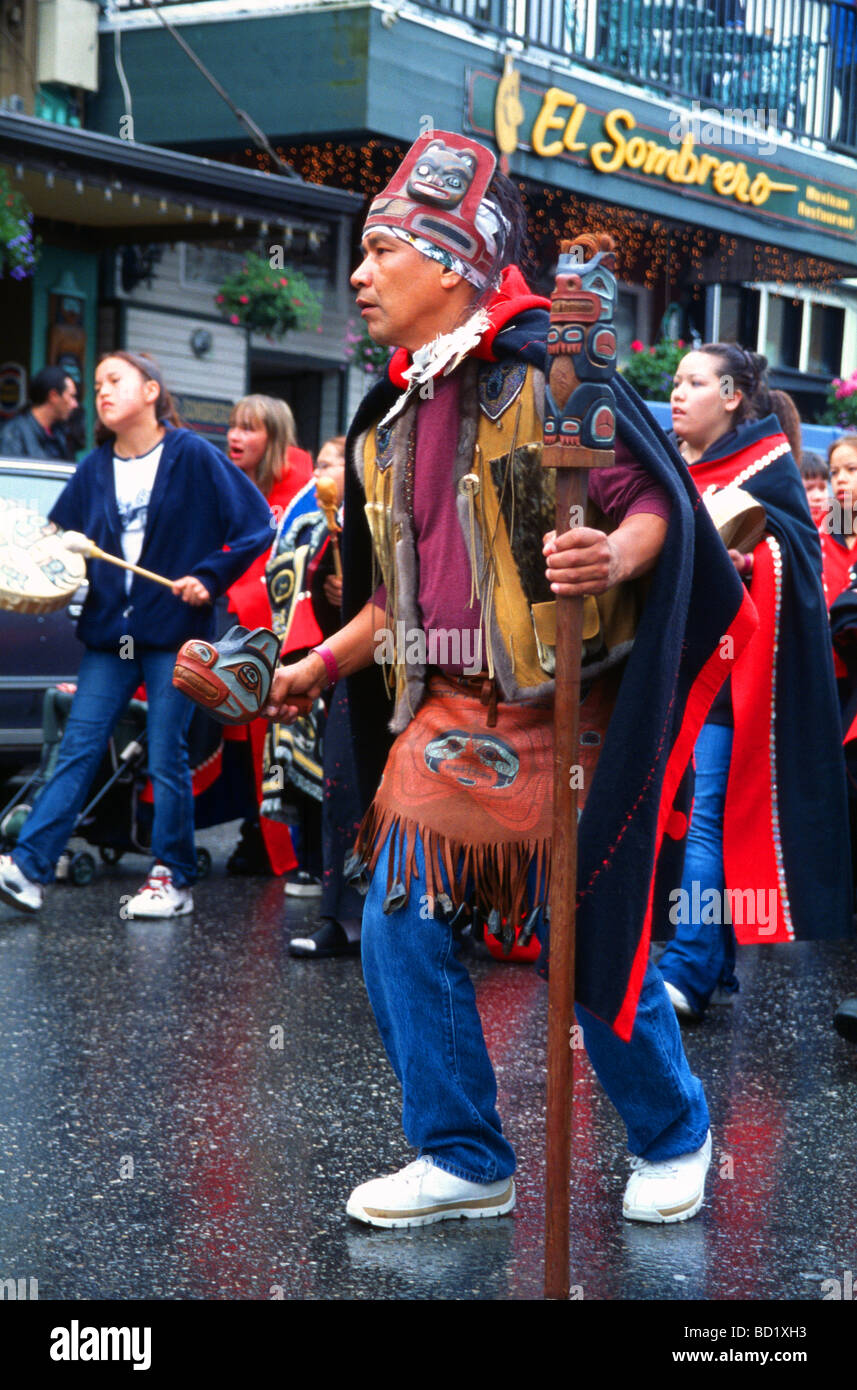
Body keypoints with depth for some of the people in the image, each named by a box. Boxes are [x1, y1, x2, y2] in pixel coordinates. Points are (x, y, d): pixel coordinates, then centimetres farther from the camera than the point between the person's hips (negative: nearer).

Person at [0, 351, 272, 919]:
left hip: (174, 630, -4)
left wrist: (208, 578, -13)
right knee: (78, 749, 0)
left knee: (167, 757, 1)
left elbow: (256, 525, -6)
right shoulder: (95, 469, 10)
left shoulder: (192, 455, -5)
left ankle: (174, 879, 12)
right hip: (110, 631, 4)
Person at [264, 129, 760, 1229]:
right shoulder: (387, 423, 14)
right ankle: (465, 1163, 16)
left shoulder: (546, 373, -9)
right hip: (445, 716, 7)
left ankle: (673, 1139, 26)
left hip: (558, 716, -7)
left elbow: (661, 501, -13)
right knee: (399, 931, 0)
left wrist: (613, 559, -32)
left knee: (597, 943, 2)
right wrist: (318, 668, 16)